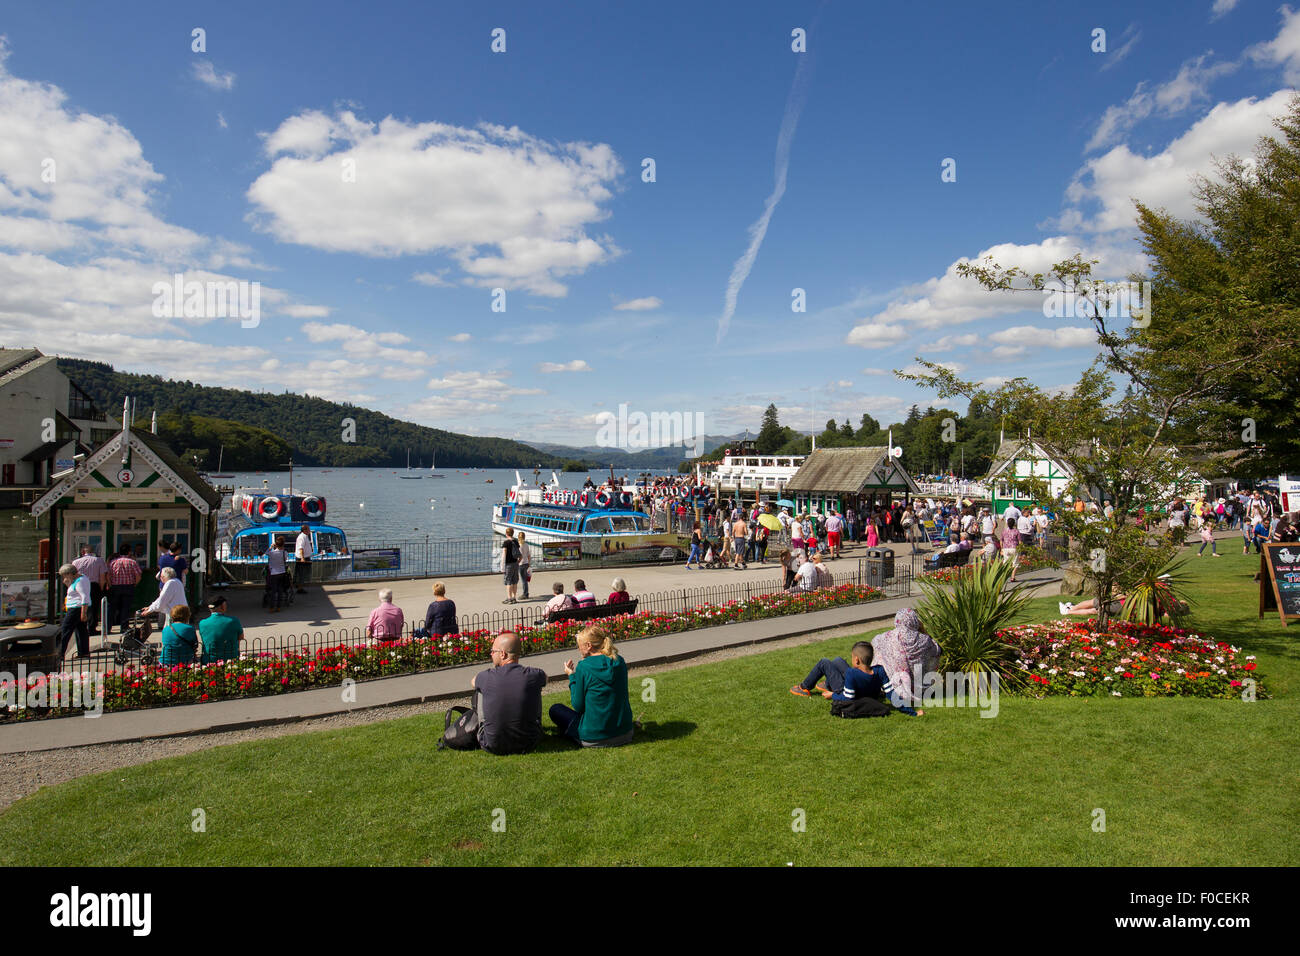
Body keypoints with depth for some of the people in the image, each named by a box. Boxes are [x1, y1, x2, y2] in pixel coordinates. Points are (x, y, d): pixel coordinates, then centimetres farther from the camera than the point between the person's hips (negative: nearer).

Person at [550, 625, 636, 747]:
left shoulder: (583, 666, -16)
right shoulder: (619, 661, 0)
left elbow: (578, 706, -8)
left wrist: (571, 676, 3)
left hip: (595, 739, -6)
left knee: (555, 709, 14)